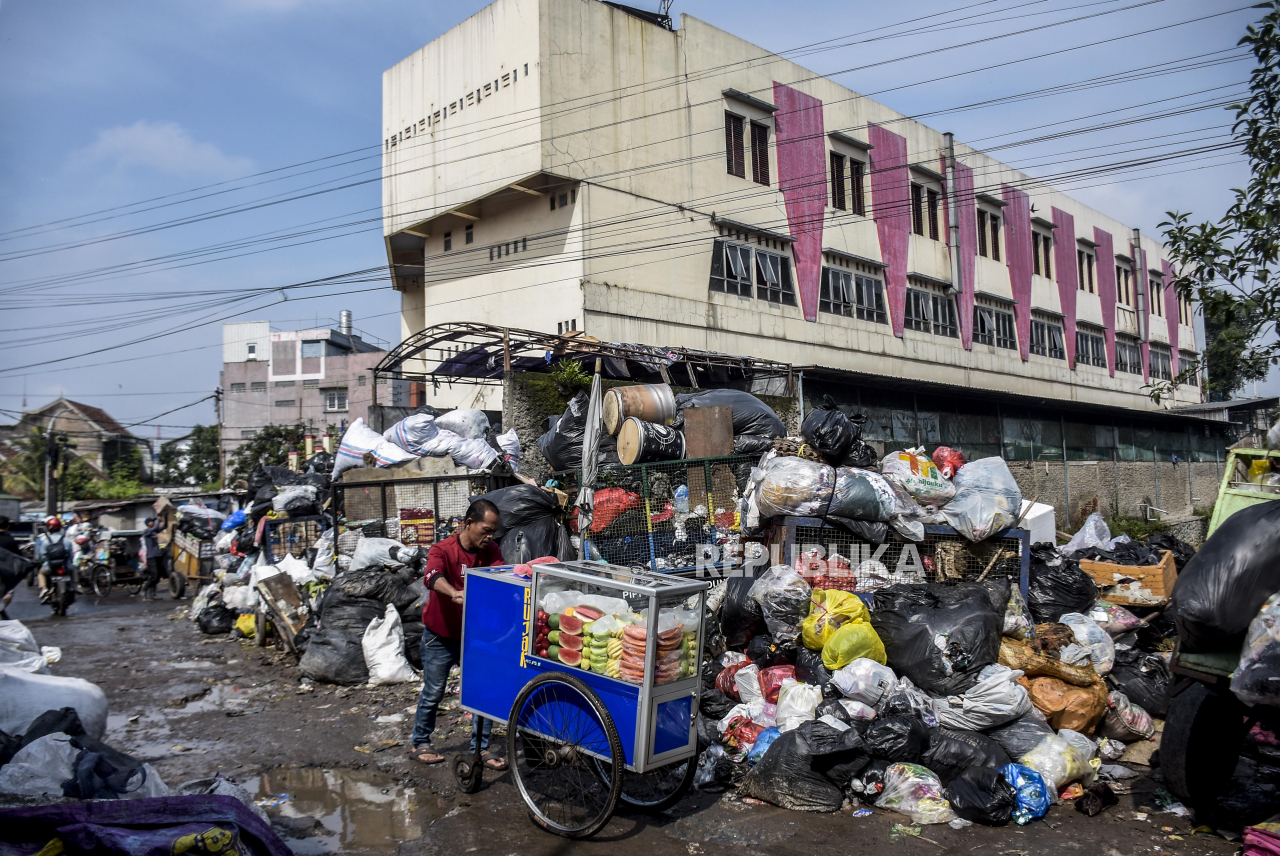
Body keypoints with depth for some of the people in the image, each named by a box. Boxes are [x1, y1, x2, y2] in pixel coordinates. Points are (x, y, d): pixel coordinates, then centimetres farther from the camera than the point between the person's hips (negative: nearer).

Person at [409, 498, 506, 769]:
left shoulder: (491, 551, -5)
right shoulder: (442, 550, -20)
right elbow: (432, 576, -39)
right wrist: (455, 594, -59)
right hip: (441, 635, -3)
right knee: (433, 693, 9)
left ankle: (480, 748, 16)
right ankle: (419, 744, 30)